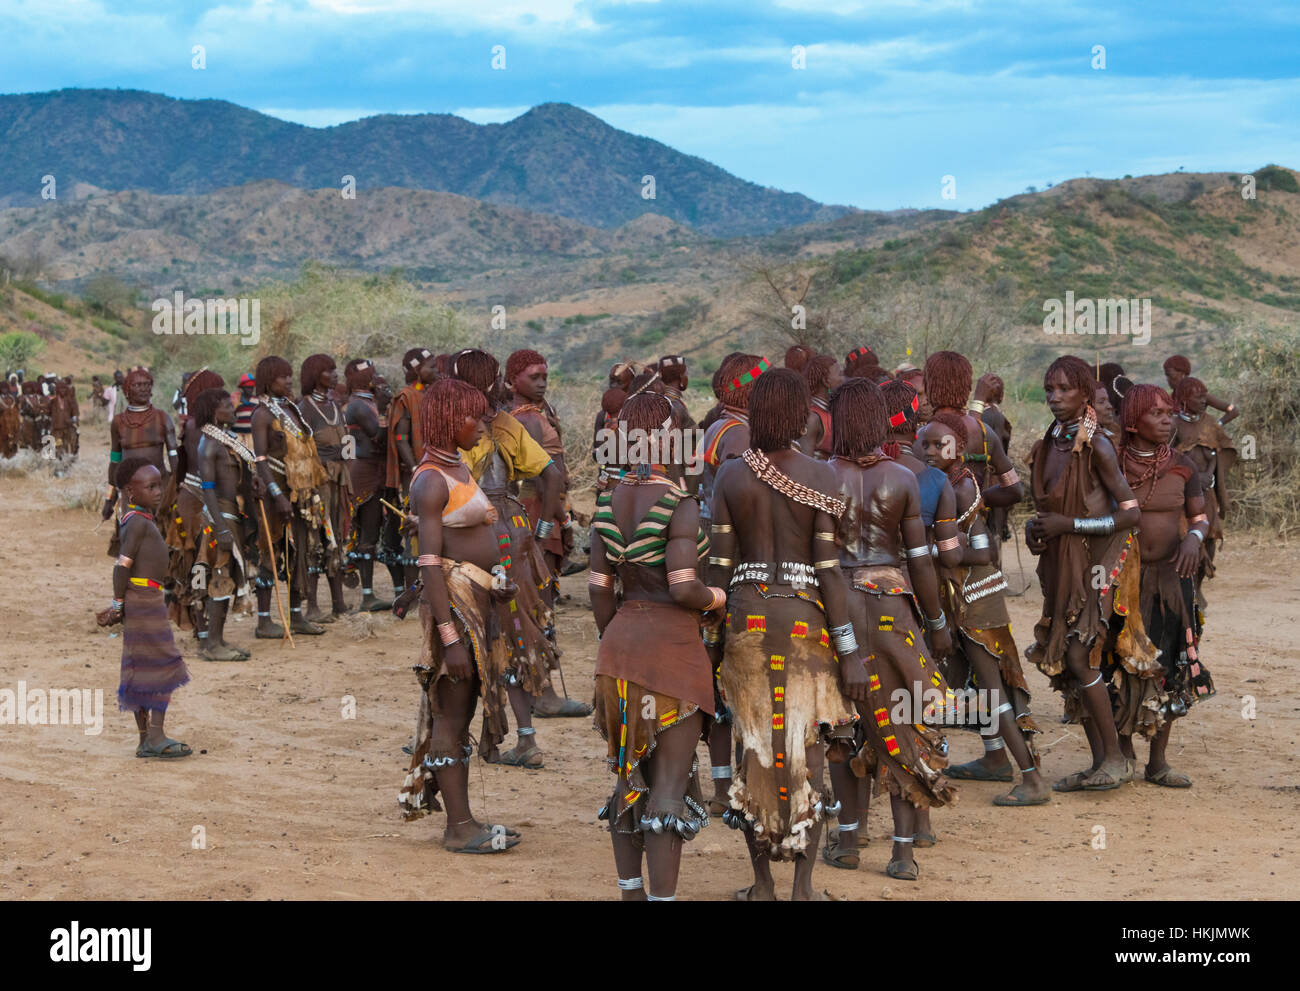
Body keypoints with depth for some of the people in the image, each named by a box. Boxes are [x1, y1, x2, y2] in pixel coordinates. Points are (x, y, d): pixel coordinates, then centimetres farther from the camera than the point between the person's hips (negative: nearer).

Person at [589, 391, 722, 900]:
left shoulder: (609, 502, 6)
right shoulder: (679, 504, -13)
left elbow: (599, 587, 9)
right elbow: (683, 588, -20)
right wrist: (720, 597, 0)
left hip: (620, 648, 7)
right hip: (672, 650, -7)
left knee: (630, 777, 16)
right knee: (670, 786, -1)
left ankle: (630, 892, 23)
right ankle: (662, 896, -1)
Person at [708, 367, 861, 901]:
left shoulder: (730, 474, 0)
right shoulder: (819, 475, -5)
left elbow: (720, 564, 0)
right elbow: (827, 567, -7)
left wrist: (712, 632, 10)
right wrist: (849, 650, -4)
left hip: (746, 617, 2)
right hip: (805, 615, -2)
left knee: (755, 746, 10)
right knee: (806, 751, 5)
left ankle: (762, 884, 16)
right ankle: (803, 886, 5)